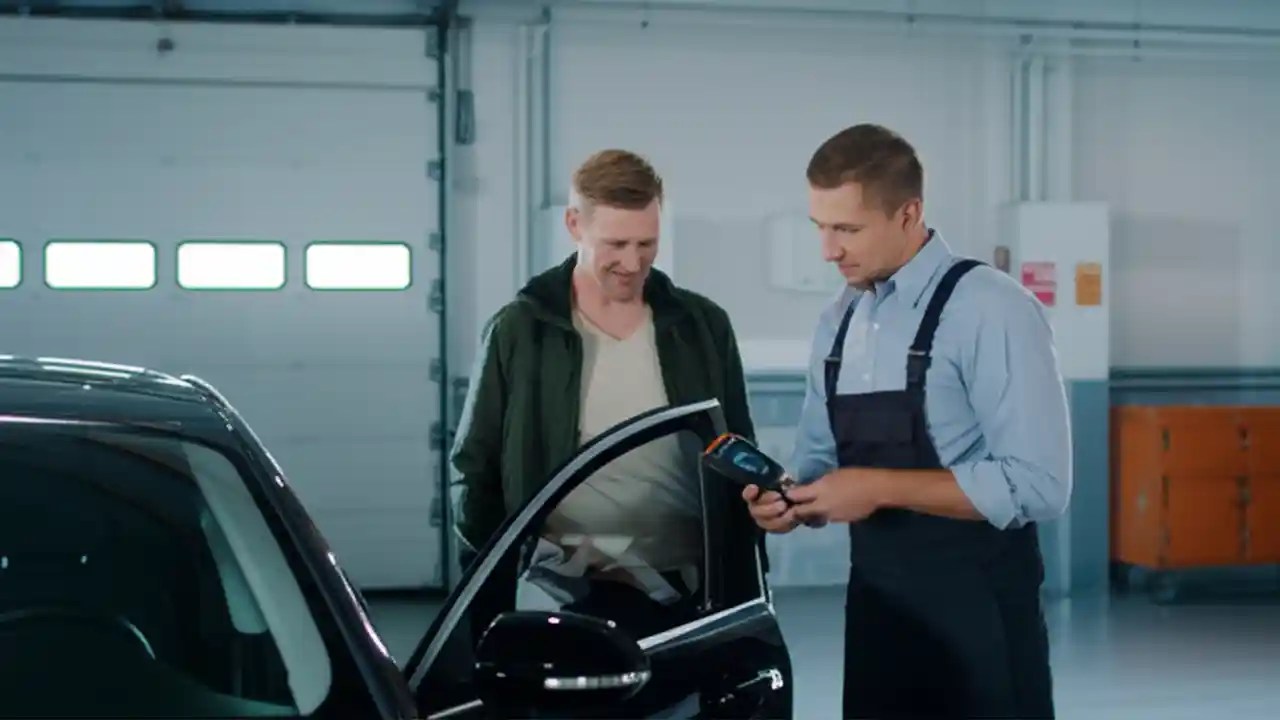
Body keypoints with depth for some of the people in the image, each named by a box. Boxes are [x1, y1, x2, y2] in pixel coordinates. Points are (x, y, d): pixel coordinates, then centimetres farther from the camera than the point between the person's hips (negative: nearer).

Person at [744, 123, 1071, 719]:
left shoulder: (991, 311, -14)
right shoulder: (837, 323, 10)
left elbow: (1038, 485, -20)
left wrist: (883, 487, -20)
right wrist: (792, 498, -6)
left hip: (976, 611, -7)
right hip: (877, 604, 7)